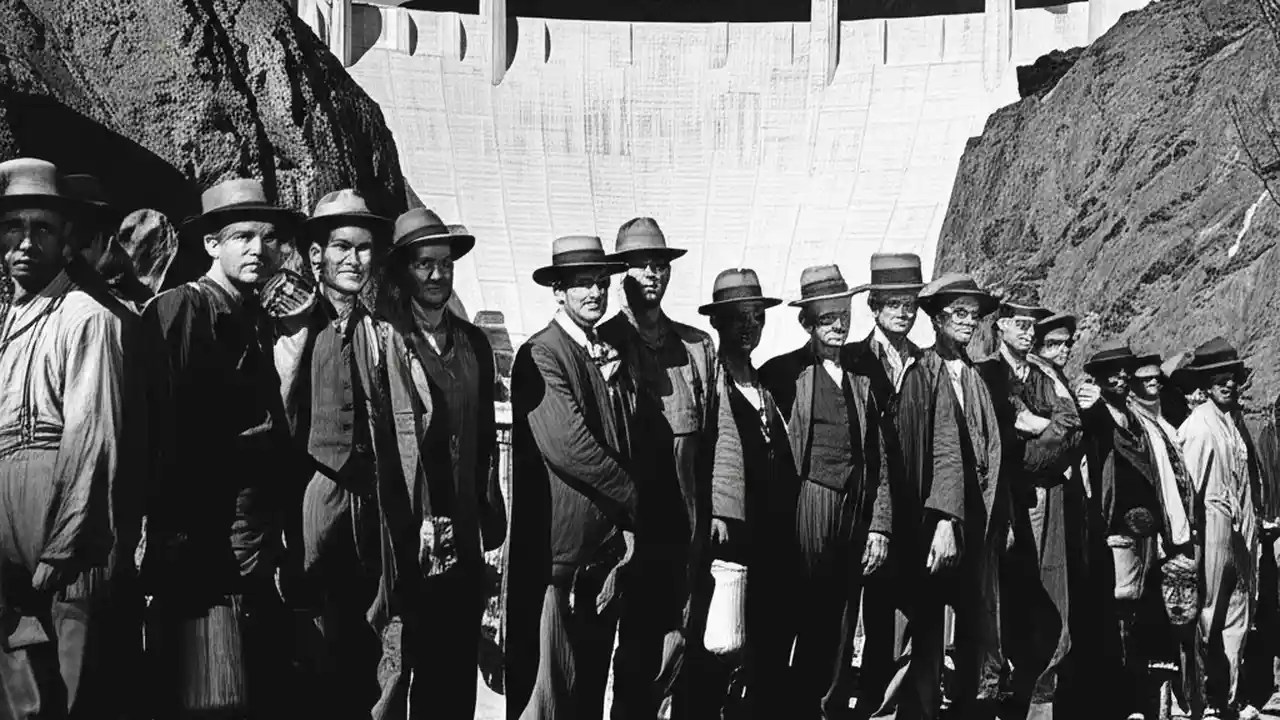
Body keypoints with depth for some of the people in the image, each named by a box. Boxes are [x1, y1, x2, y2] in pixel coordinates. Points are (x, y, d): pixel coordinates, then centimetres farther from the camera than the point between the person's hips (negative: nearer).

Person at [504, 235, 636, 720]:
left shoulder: (609, 356, 14)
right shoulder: (541, 355, -12)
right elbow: (567, 445, -21)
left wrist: (626, 528, 5)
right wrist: (634, 502, -11)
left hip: (607, 551, 8)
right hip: (558, 553, -8)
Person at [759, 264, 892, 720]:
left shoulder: (863, 376, 12)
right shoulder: (783, 373, -1)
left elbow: (879, 460, 11)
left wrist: (879, 524, 4)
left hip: (857, 512, 4)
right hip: (807, 508, -4)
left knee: (841, 627, 10)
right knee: (810, 622, -2)